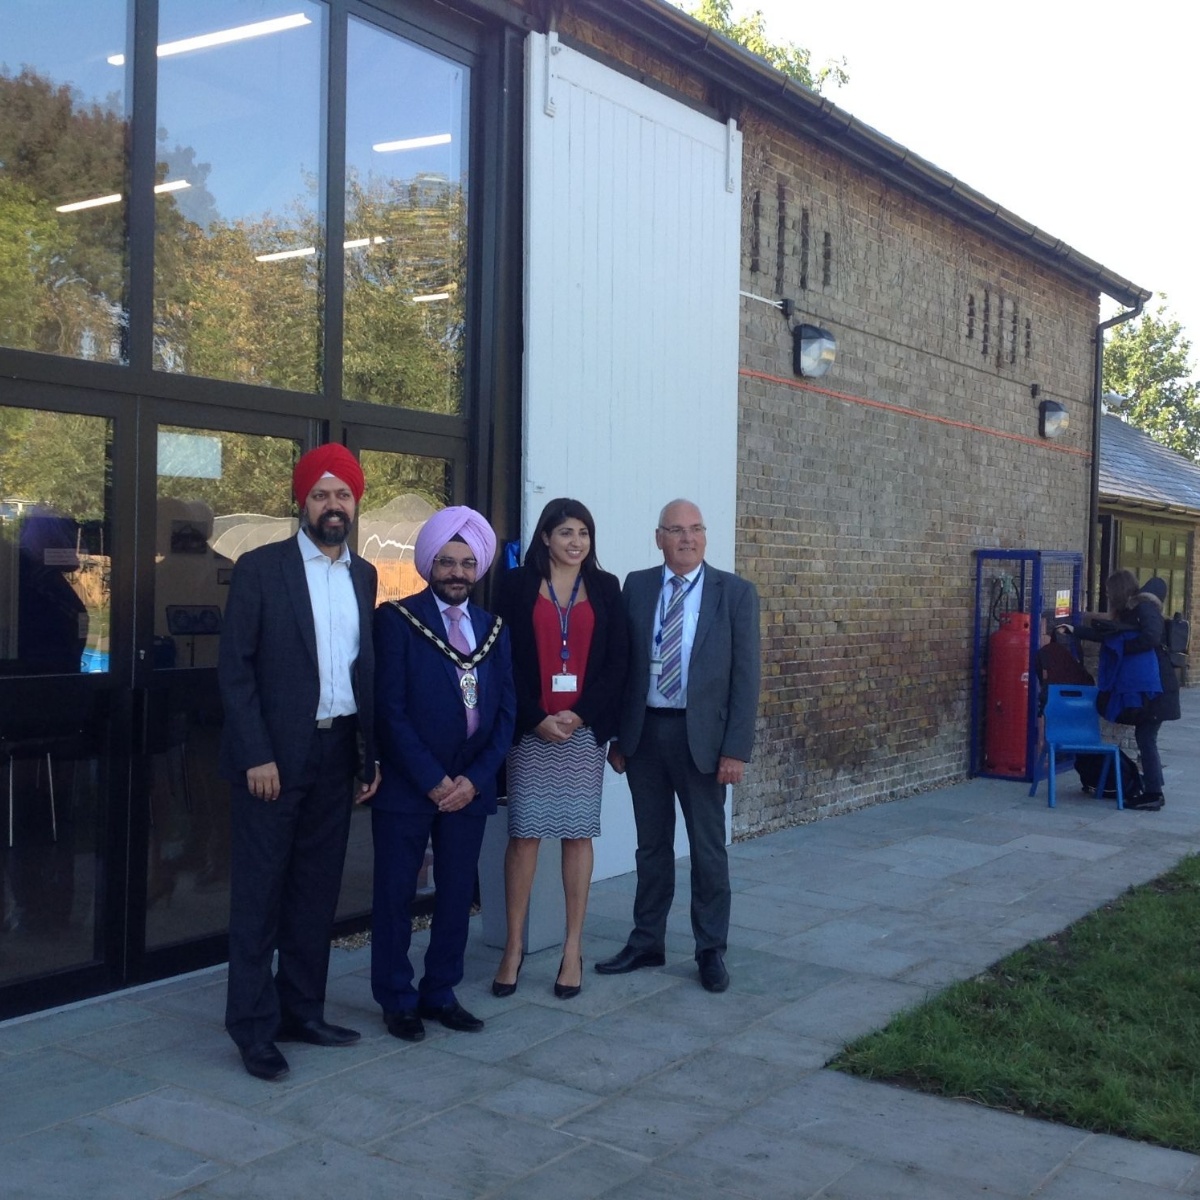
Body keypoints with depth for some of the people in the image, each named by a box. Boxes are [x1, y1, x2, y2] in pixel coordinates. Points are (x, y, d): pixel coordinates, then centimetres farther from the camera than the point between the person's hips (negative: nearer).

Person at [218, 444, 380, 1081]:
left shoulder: (363, 575, 10)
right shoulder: (260, 568, -5)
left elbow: (366, 667, 12)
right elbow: (234, 667, -8)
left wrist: (370, 753, 7)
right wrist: (256, 755, -14)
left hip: (336, 753, 5)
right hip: (274, 754, -5)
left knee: (317, 889, 11)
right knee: (258, 892, 2)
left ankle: (301, 1009, 23)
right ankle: (253, 1026, 11)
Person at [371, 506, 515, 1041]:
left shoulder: (493, 629, 10)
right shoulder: (397, 619, -5)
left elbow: (505, 712, 7)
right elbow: (390, 709, -11)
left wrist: (475, 778, -5)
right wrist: (432, 781, -13)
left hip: (470, 788, 4)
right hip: (406, 786, -4)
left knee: (457, 895, 9)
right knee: (396, 895, 5)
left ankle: (440, 993, 23)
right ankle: (396, 999, 19)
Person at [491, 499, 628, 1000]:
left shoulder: (605, 587, 8)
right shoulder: (517, 585, 3)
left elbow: (616, 661, 4)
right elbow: (505, 659, -1)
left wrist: (580, 714, -7)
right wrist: (537, 718, -9)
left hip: (585, 729, 1)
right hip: (531, 728, -1)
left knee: (578, 834, 4)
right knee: (523, 834, -1)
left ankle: (573, 950, 13)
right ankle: (513, 947, 10)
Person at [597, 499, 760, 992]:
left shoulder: (735, 593, -3)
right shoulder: (636, 586, 4)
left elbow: (745, 675, -6)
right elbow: (620, 663, 6)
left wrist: (737, 749, -11)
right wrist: (616, 735, 4)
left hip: (699, 734, -2)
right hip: (644, 732, 3)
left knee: (708, 848, 7)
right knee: (651, 844, 13)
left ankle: (711, 950, 20)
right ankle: (647, 942, 25)